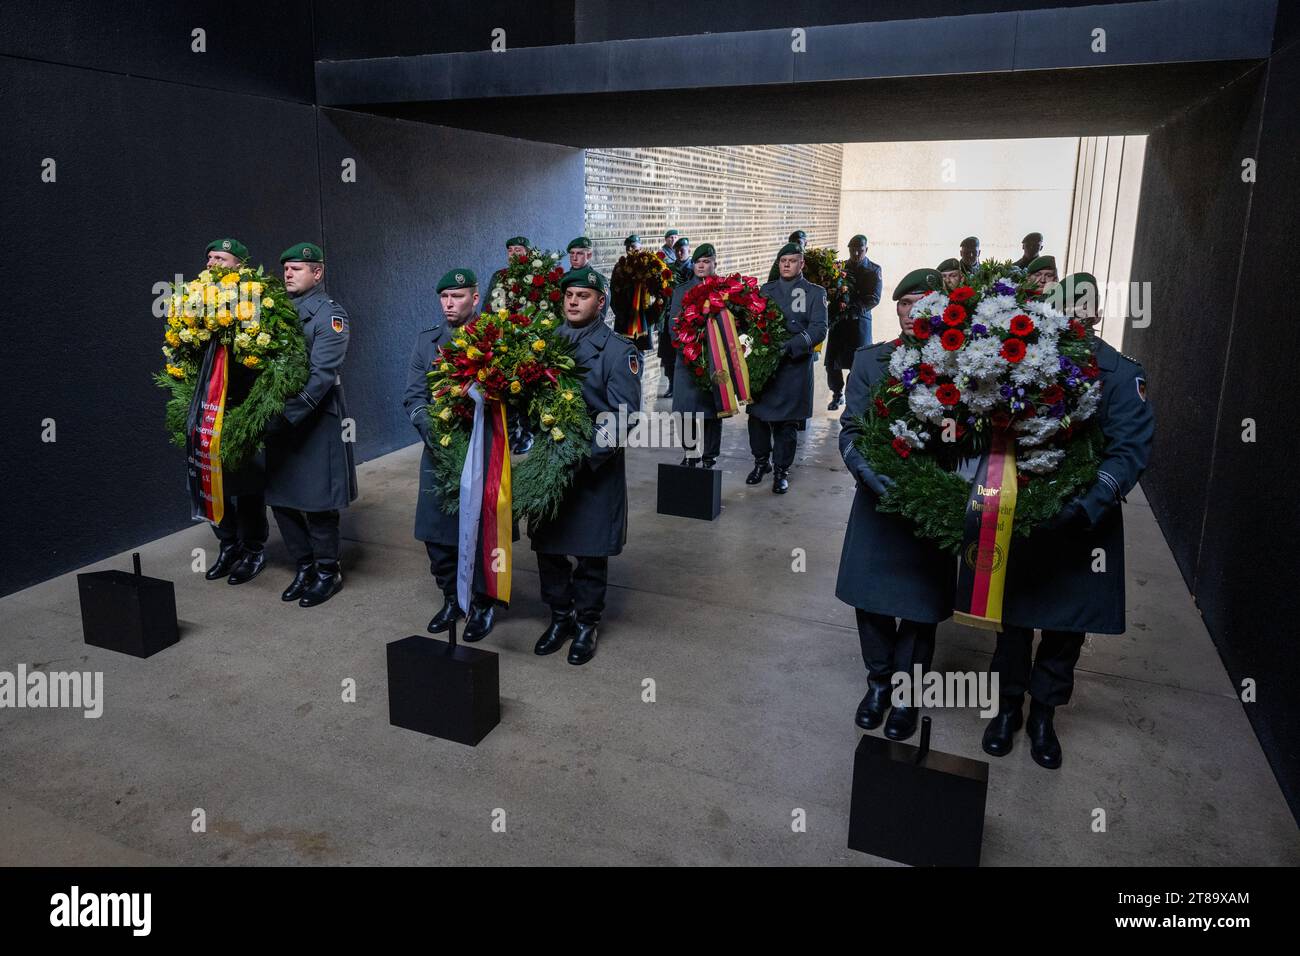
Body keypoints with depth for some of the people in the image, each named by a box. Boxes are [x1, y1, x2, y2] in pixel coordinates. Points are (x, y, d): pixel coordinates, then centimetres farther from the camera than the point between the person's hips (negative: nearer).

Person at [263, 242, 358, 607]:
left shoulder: (329, 314, -8)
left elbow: (322, 375, -17)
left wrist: (288, 415, -24)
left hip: (317, 421, -6)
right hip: (280, 419, 7)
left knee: (318, 503, 1)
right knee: (281, 498, 11)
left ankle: (328, 571, 18)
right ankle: (304, 567, 27)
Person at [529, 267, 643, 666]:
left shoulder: (618, 349, -5)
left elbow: (624, 416, -11)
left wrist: (587, 457, -19)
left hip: (597, 468, -4)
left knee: (591, 551, 6)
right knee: (547, 545, 10)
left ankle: (586, 625, 23)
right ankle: (560, 617, 29)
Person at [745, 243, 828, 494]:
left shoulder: (815, 293, 3)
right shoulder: (766, 290, 13)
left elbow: (819, 329, -7)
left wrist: (792, 345, -22)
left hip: (794, 367, -3)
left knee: (786, 423, 2)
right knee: (757, 416, 5)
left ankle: (781, 471, 14)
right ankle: (761, 462, 24)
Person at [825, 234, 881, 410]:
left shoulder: (873, 269, 4)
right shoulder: (841, 266, 13)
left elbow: (874, 298, -6)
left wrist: (855, 309, -20)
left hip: (859, 320, -3)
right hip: (838, 318, 3)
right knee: (832, 360, 2)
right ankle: (837, 394, 19)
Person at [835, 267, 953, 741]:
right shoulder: (870, 360, -2)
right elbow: (851, 431, -5)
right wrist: (876, 477, -20)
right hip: (878, 502, 2)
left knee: (920, 604, 12)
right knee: (870, 597, 14)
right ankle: (879, 679, 38)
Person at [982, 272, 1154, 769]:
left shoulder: (1121, 372, -8)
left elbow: (1130, 449, -13)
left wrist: (1089, 506, -25)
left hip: (1083, 522, 0)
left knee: (1067, 626, 14)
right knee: (1014, 617, 14)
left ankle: (1043, 714, 36)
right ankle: (1008, 706, 35)